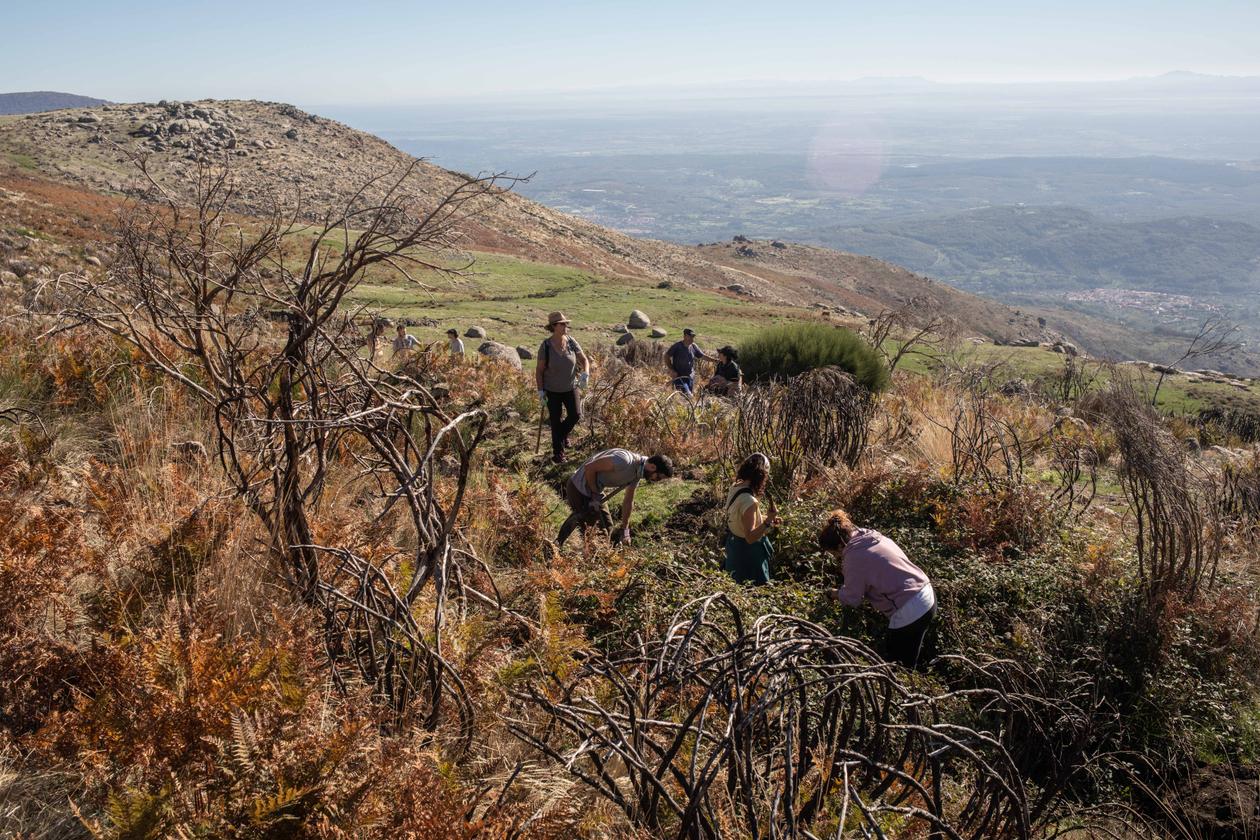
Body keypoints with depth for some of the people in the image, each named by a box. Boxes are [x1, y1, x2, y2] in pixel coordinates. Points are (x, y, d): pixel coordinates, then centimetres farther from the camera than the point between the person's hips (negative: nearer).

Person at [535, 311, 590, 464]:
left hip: (570, 387, 3)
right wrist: (540, 391, -14)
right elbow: (539, 370, -11)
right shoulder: (546, 346, -18)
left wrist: (585, 374, -25)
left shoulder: (571, 342, -10)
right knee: (556, 421, 4)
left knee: (575, 415, -2)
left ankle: (563, 434, 31)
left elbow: (584, 360, -5)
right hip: (552, 390, -3)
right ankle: (558, 452, 22)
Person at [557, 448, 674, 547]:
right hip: (578, 488, -9)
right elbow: (589, 468, -27)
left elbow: (628, 501, 10)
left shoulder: (638, 472, -2)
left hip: (596, 489, 9)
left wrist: (624, 529, 12)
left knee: (607, 526, 15)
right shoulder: (624, 461, -32)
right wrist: (595, 493, -17)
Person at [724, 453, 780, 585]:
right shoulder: (749, 501, -33)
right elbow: (750, 537, -32)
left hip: (735, 543, 9)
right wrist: (768, 522, -36)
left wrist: (765, 518, 7)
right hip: (748, 551, -9)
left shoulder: (735, 487, -6)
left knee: (741, 586, 25)